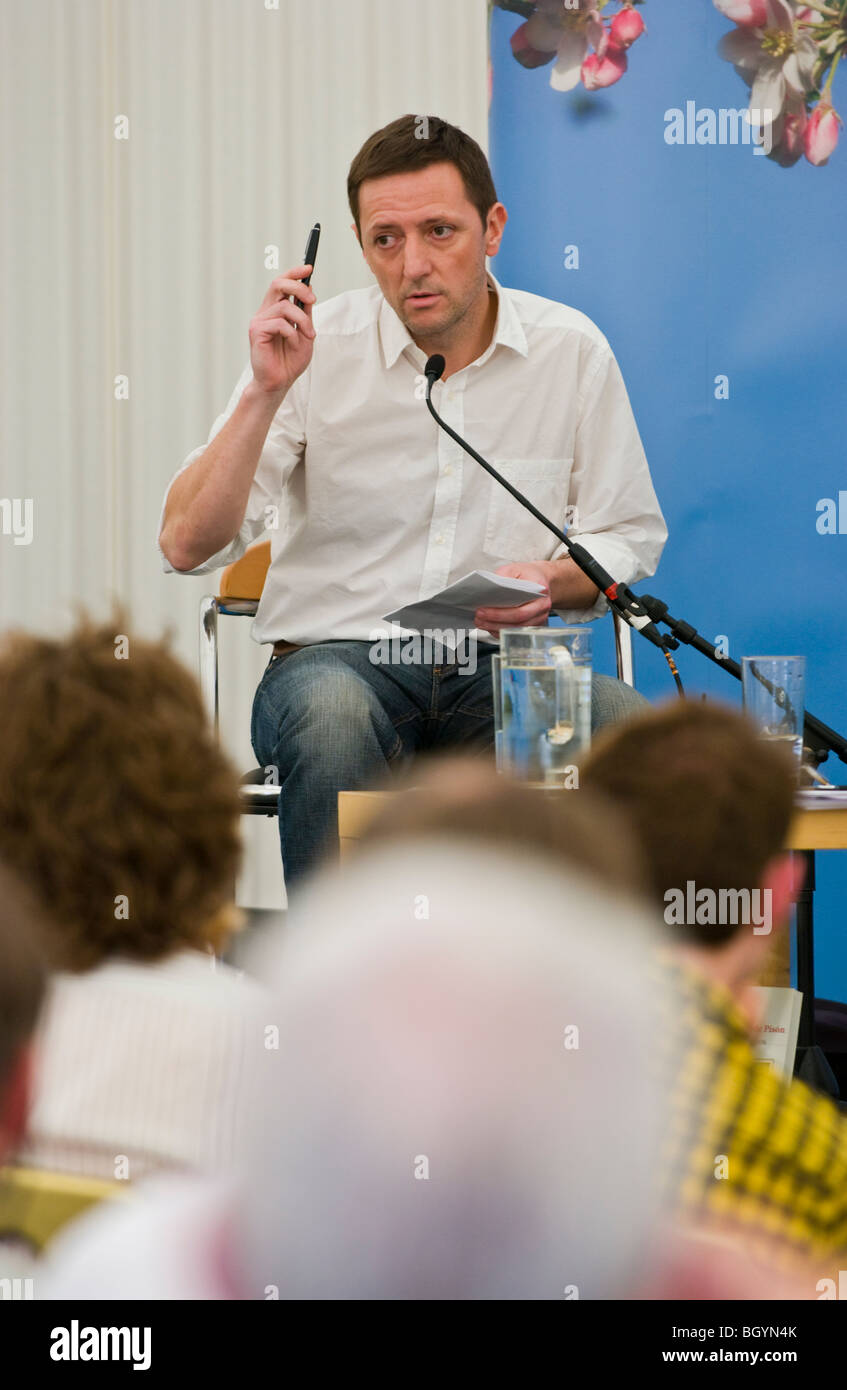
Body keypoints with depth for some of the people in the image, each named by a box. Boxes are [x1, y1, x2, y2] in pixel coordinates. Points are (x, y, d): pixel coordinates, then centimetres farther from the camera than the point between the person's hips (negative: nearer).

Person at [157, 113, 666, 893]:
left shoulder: (571, 350, 5)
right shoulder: (315, 348, -1)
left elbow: (631, 540, 13)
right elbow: (188, 544, -7)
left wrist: (552, 580, -10)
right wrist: (265, 392, -17)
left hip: (504, 668, 2)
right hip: (336, 656, -2)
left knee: (630, 727, -30)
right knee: (333, 720, -38)